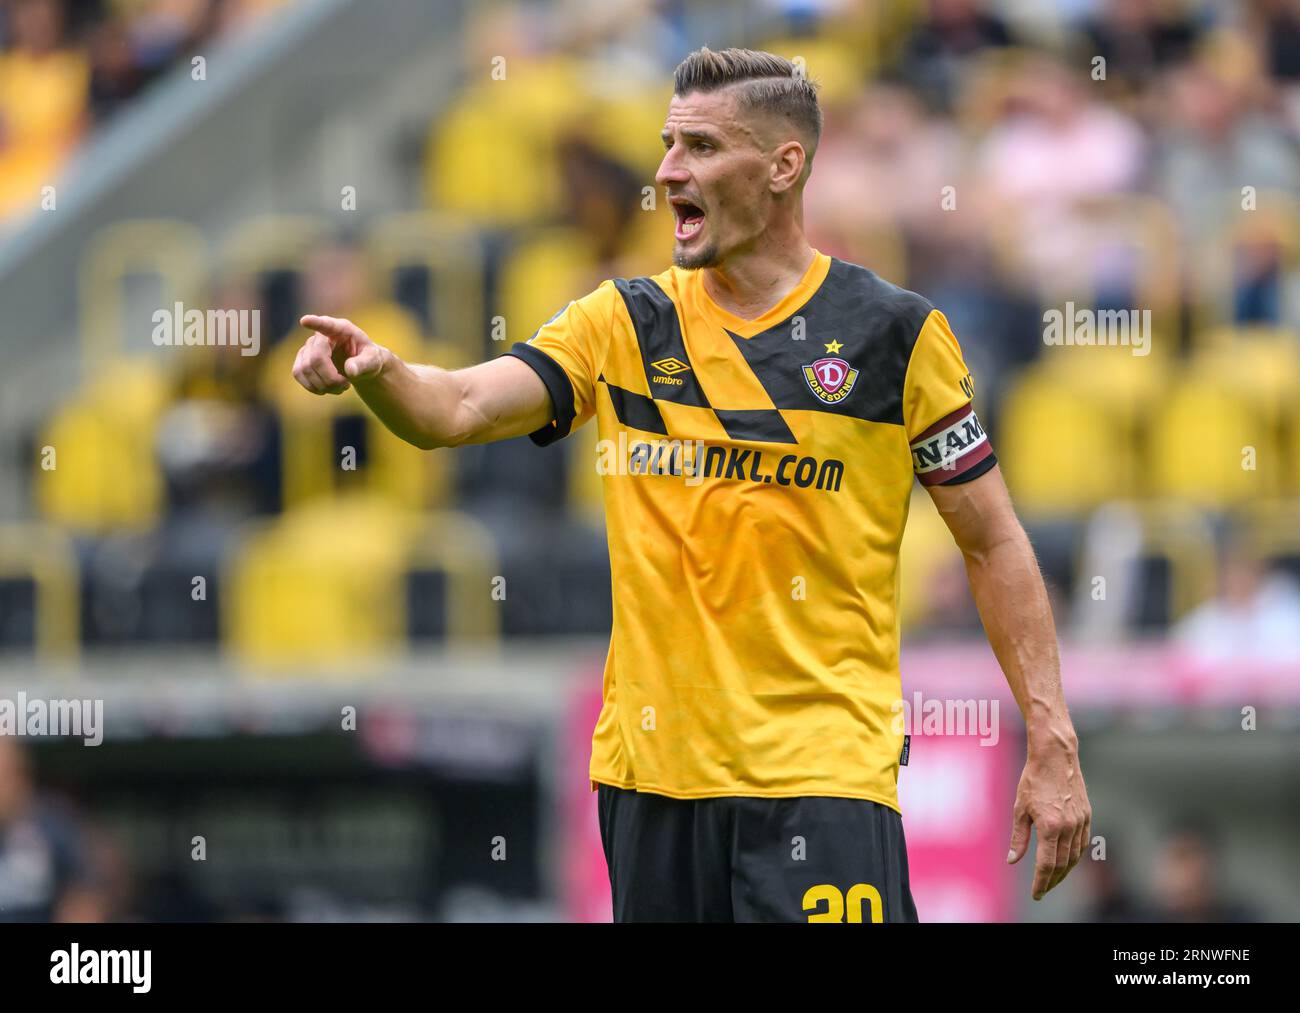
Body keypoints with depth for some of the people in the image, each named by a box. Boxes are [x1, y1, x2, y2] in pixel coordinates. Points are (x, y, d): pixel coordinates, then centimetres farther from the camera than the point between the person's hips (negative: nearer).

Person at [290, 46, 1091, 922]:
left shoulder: (895, 334, 0)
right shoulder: (625, 325, 8)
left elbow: (995, 545, 4)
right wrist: (377, 372, -27)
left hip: (821, 779, -4)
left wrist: (1053, 744, -2)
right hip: (651, 772, 4)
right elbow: (456, 410, -4)